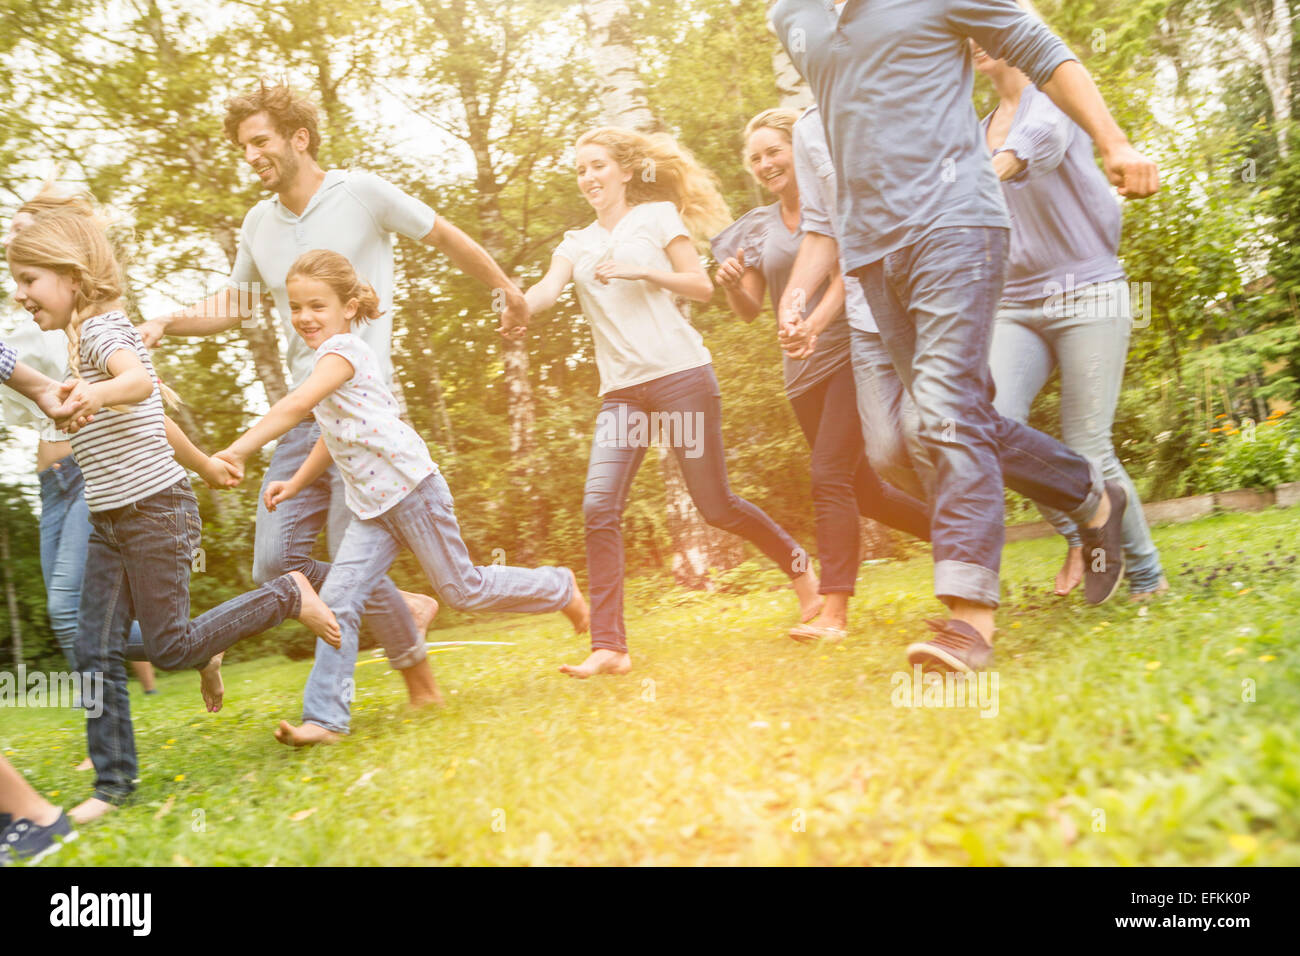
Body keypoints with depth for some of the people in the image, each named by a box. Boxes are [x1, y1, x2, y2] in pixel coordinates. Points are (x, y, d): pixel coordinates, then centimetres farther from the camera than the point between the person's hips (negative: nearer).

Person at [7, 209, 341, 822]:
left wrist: (98, 392, -57)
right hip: (111, 520, 9)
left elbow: (141, 382, -38)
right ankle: (113, 784, 13)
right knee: (95, 651, 4)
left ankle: (287, 596, 11)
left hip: (154, 508, -9)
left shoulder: (101, 327, -14)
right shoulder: (88, 335, 16)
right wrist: (202, 461, 34)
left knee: (169, 649, -4)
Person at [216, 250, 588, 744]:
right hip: (372, 505, 9)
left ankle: (561, 587, 24)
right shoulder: (335, 358, 16)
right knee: (337, 600, -3)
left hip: (410, 486, -9)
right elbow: (332, 434, 27)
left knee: (462, 589, 3)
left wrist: (235, 451, -34)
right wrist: (295, 483, 19)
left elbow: (297, 406, -29)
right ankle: (324, 718, -2)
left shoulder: (341, 350, -13)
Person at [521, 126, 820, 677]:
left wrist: (640, 270, -12)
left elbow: (703, 287, 2)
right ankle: (609, 647, -12)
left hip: (679, 374, -4)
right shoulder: (576, 245, 17)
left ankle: (798, 565, 26)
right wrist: (519, 306, -26)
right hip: (621, 390, 4)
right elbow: (547, 290, -3)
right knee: (599, 508, -14)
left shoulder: (658, 215, 8)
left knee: (715, 506, -1)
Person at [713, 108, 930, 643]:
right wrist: (730, 284, -13)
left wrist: (814, 325, -34)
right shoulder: (755, 228, 12)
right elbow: (750, 311, 10)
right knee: (863, 490, 11)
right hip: (803, 372, 6)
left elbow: (846, 274, -16)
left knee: (830, 478, -18)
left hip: (852, 352, -6)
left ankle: (834, 611, -17)